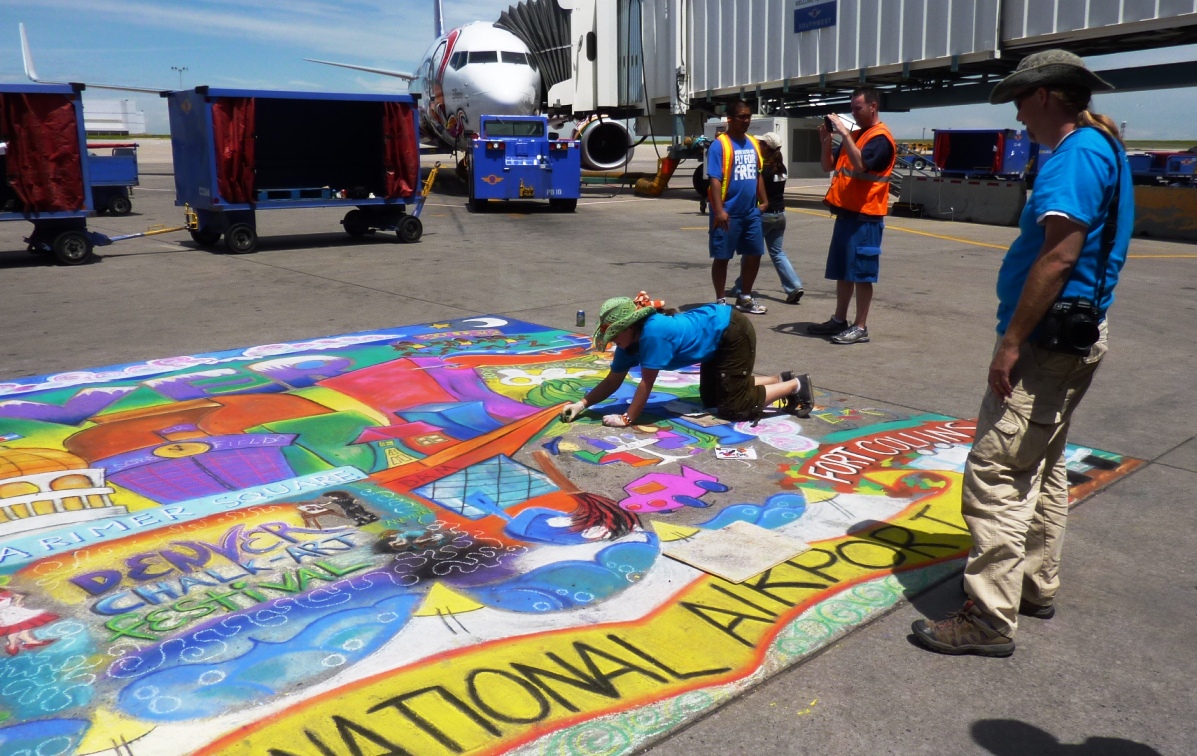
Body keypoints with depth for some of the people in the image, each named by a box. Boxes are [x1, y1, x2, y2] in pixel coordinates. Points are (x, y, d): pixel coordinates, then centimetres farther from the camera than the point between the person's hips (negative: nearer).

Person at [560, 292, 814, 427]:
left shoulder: (653, 332, -33)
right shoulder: (631, 341, -6)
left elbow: (646, 383, -29)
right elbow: (612, 381, -1)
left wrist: (626, 419, -24)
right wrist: (582, 403, -12)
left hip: (733, 332, -9)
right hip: (718, 334, 9)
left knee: (733, 406, -8)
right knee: (711, 398, 18)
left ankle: (796, 386, 8)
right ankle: (780, 380, 25)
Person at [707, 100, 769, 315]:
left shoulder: (753, 143, 11)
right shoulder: (720, 144, -10)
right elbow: (715, 179, -16)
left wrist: (763, 201, 16)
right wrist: (719, 210, -22)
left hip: (751, 211, 7)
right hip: (728, 213, -7)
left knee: (754, 254, 12)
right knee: (722, 257, 3)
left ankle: (745, 298, 26)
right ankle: (720, 301, 14)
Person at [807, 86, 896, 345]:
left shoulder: (881, 138, -11)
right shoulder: (853, 136, 16)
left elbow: (860, 165, -26)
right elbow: (828, 166, 18)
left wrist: (844, 133, -23)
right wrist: (827, 140, 2)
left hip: (865, 217, -9)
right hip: (846, 213, 9)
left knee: (861, 274, -5)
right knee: (843, 271, 13)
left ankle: (860, 327, 0)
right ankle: (839, 320, 23)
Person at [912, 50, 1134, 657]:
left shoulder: (1077, 154, -15)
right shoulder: (1104, 148, 18)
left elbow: (1060, 254, -25)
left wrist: (1012, 342, -23)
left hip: (1047, 341, -11)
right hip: (1077, 337, 11)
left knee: (996, 474, -10)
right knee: (1040, 467, 19)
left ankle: (989, 619, -5)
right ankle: (1035, 587, 30)